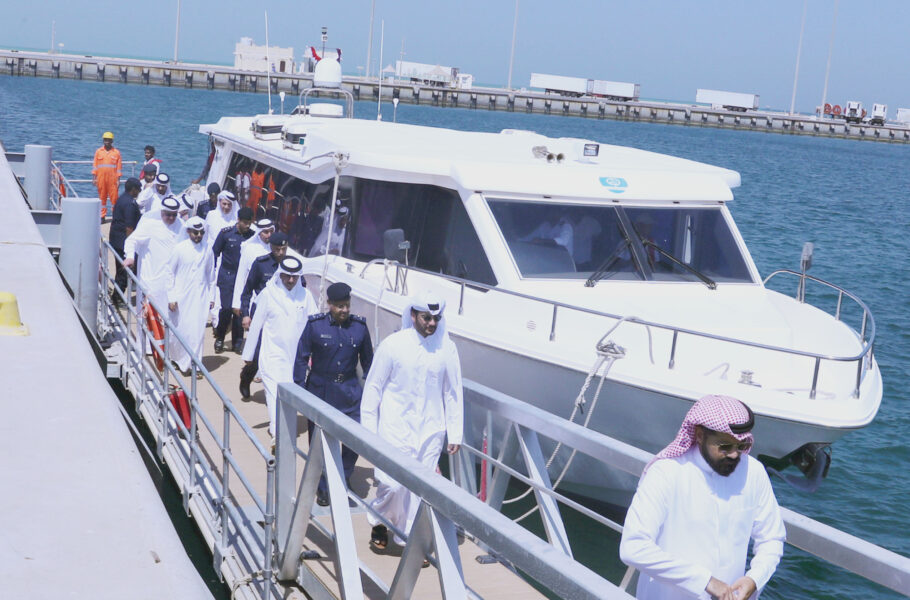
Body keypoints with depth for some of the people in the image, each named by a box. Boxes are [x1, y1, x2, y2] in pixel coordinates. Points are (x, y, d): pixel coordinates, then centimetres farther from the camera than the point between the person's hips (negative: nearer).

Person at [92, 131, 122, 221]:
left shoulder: (116, 152, 3)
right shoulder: (98, 151, 7)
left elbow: (119, 167, 3)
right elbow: (95, 166, 9)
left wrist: (118, 180, -2)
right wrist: (94, 178, 3)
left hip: (112, 179, -2)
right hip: (101, 178, 2)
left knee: (114, 197, -4)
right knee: (102, 197, 6)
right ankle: (102, 216, 12)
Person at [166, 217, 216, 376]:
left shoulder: (207, 250, 2)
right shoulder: (179, 248, -6)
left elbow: (211, 275, 12)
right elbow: (170, 273, -1)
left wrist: (211, 297, 12)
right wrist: (171, 297, -4)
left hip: (200, 297, 2)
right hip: (181, 297, -2)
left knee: (198, 331, -2)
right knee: (181, 330, 4)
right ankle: (180, 361, 23)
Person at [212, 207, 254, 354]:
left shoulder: (252, 236, 0)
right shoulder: (226, 233, -4)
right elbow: (215, 253, 4)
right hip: (227, 276, -2)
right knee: (227, 308, -8)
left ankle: (237, 342, 14)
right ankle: (219, 338, 13)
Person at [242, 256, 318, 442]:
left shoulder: (305, 295, 1)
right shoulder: (268, 294, -4)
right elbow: (256, 326, 3)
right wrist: (248, 354, 8)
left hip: (296, 355, 3)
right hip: (273, 353, -3)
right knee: (275, 392, -13)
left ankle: (276, 426, 27)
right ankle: (277, 434, -20)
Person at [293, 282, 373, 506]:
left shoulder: (359, 326, 0)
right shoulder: (315, 325, -7)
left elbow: (368, 361, 11)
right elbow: (301, 358, -1)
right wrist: (300, 389, -6)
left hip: (350, 391, 1)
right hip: (320, 390, -1)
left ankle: (344, 476, 19)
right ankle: (323, 488, 23)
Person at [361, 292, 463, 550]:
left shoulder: (446, 348, 1)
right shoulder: (392, 345, -6)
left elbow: (453, 393, 9)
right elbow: (373, 387, 0)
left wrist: (455, 433, 7)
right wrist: (368, 430, -1)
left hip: (430, 432, 2)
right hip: (395, 429, -2)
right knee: (392, 483, -7)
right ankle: (379, 523, 22)